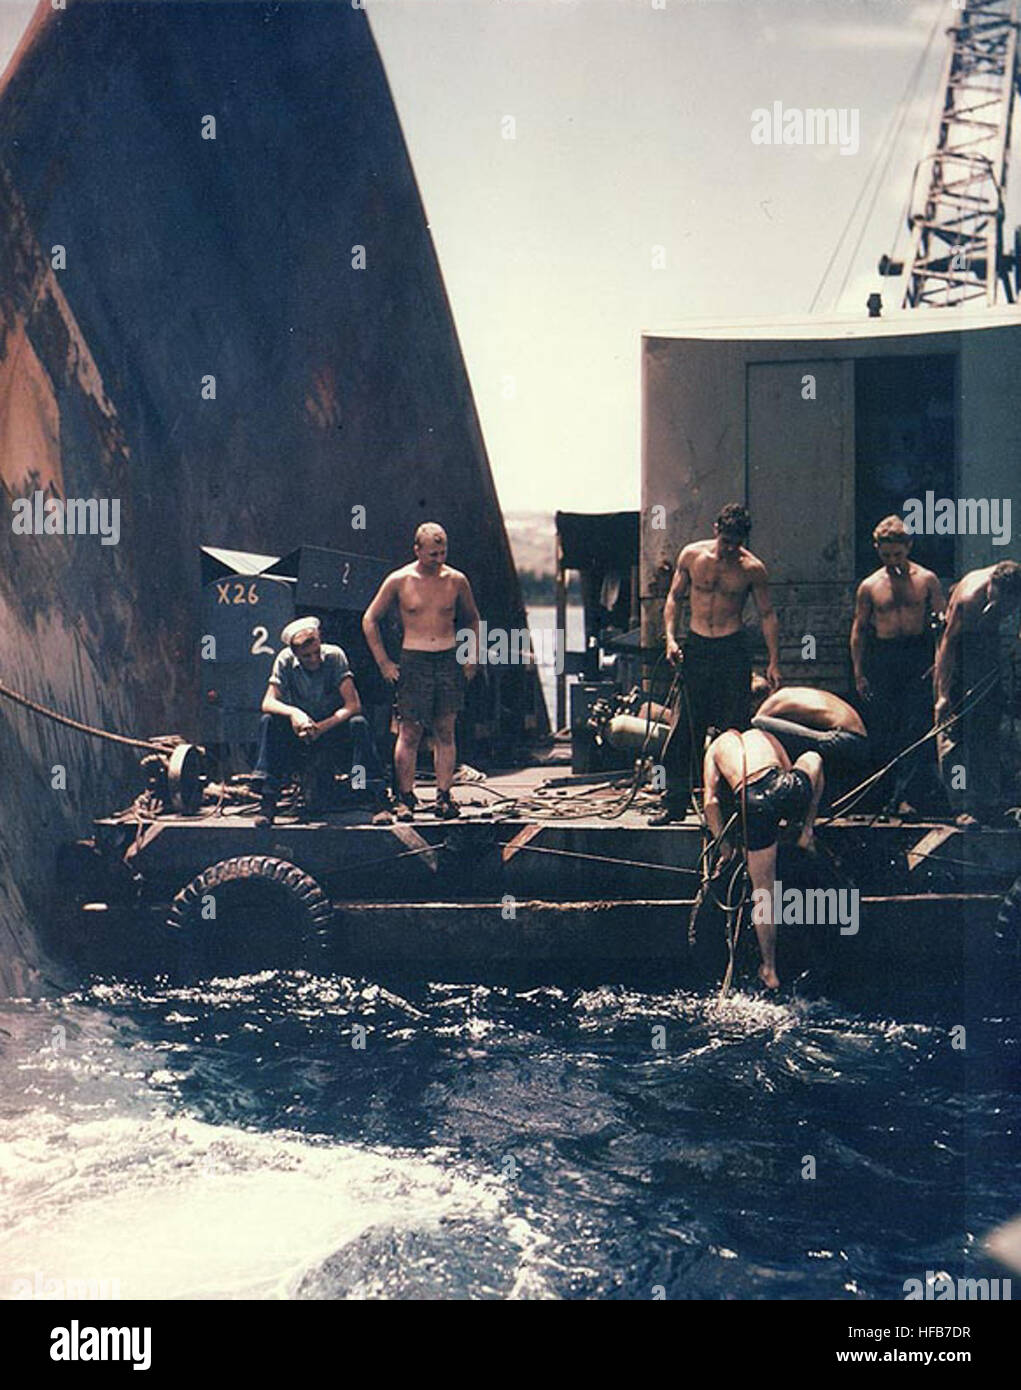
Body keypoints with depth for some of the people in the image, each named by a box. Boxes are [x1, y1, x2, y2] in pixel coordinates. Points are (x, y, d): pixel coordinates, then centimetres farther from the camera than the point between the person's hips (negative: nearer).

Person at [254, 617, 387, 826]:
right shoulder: (286, 660, -11)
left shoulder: (334, 656, -16)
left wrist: (321, 727, -32)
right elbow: (268, 703, -16)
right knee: (268, 722, -25)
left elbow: (353, 705, -21)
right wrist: (293, 713, -37)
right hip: (299, 730, 2)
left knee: (359, 724, -32)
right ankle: (267, 802, -26)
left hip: (333, 725, -2)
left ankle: (377, 798, -31)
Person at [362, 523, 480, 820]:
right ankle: (406, 798, 5)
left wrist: (471, 658, 11)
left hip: (450, 660, 2)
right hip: (413, 661, -2)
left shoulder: (456, 580, 5)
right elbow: (369, 620, 7)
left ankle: (444, 796, 5)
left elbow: (473, 620, 20)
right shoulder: (399, 581, -1)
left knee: (445, 732, 2)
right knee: (409, 734, -2)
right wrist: (383, 663, 2)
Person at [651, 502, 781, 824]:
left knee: (734, 731, -1)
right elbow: (675, 598, 11)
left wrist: (773, 662, -4)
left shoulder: (752, 569, -3)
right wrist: (670, 638, -2)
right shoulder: (691, 555, 1)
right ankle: (675, 803, 9)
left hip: (732, 651, -2)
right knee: (683, 728, 2)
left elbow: (767, 615, 3)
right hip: (695, 649, 2)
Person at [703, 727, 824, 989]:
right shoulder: (764, 736, 34)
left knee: (764, 891, 15)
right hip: (786, 790, 0)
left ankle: (769, 969, 25)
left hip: (752, 804, 0)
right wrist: (807, 829, 33)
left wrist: (723, 843, 24)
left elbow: (710, 803, 15)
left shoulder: (716, 747, 29)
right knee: (812, 758, 33)